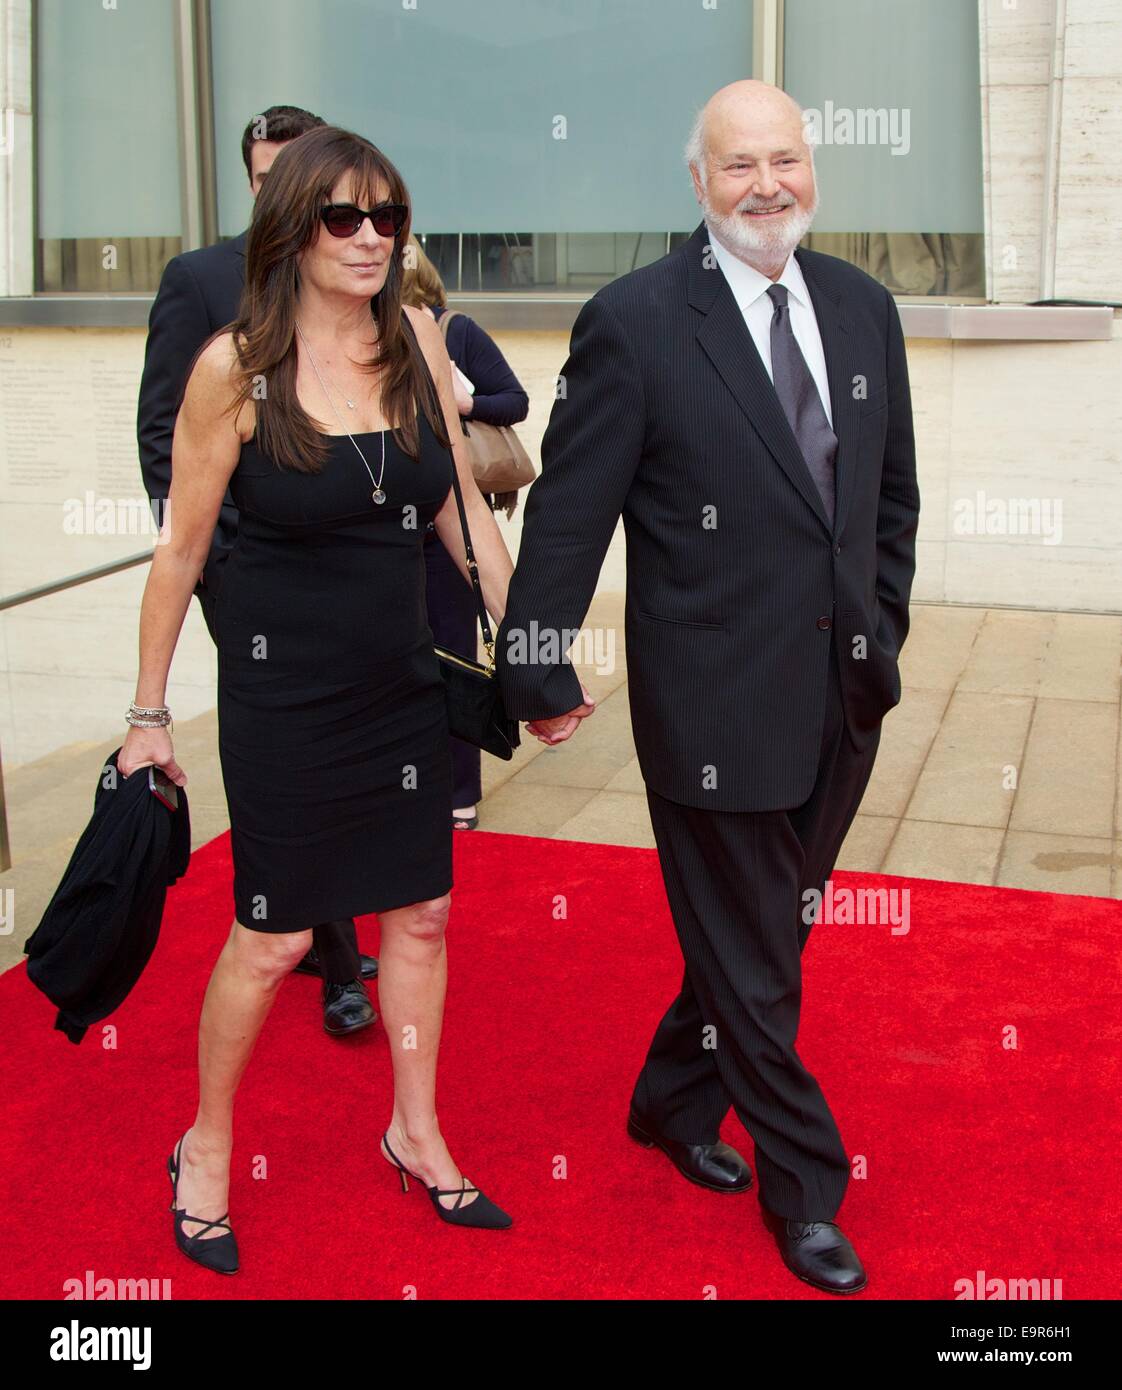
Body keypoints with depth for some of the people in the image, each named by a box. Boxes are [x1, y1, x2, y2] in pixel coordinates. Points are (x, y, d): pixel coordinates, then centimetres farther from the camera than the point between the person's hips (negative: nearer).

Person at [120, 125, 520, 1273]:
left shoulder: (416, 340, 0)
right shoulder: (236, 364, -12)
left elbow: (462, 506, 7)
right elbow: (181, 547, -7)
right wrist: (149, 712, -3)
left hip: (403, 680, 5)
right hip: (283, 691, -4)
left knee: (419, 911, 13)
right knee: (274, 935, 5)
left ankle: (416, 1134, 34)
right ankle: (206, 1147, 30)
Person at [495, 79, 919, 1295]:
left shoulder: (863, 308, 8)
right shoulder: (634, 322, -11)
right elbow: (567, 513, -9)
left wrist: (881, 626, 12)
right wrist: (536, 671, -8)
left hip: (843, 696, 6)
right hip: (717, 704, -6)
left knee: (763, 932, 20)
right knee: (750, 961, 8)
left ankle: (673, 1104, 44)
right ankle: (802, 1188, 28)